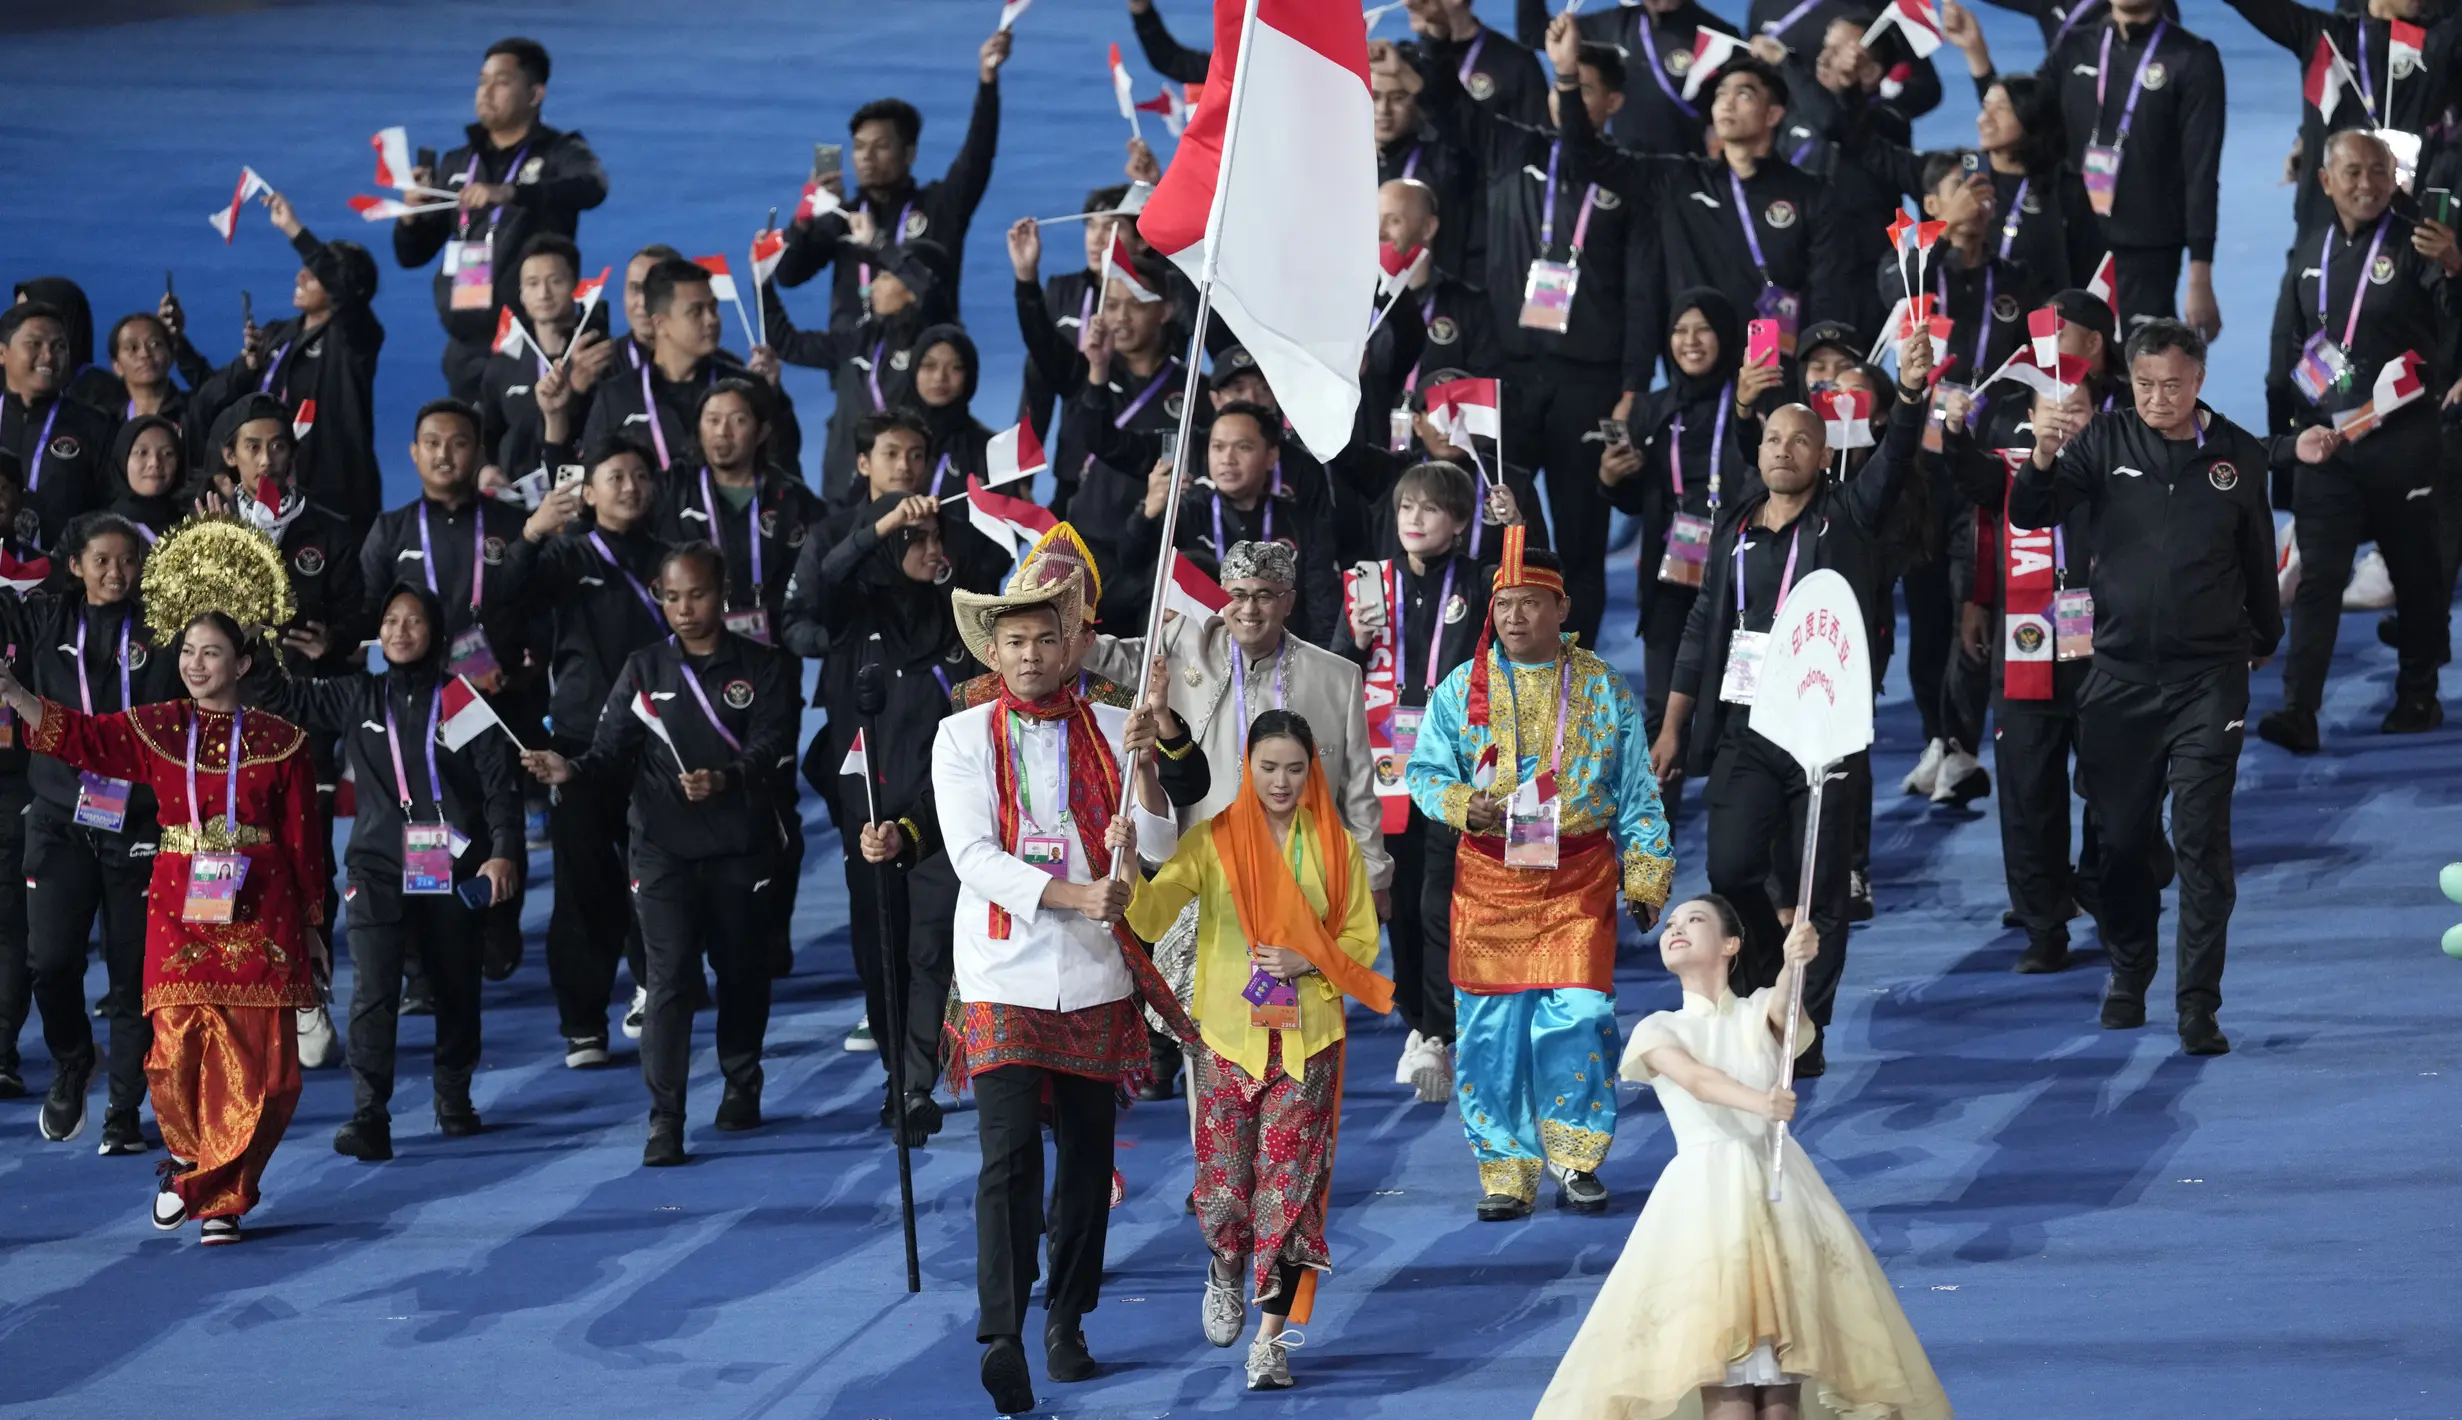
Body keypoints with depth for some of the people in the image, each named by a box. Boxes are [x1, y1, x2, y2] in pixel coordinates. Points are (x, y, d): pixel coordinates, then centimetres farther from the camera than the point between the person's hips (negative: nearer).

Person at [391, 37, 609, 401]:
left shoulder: (560, 153, 2)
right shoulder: (458, 164, 16)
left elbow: (592, 187, -22)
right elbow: (412, 256, 18)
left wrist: (507, 193, -35)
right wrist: (412, 212, -5)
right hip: (467, 347, 5)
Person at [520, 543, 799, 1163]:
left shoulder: (763, 668, 2)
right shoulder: (645, 669, 7)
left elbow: (773, 746, -9)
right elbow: (616, 751, 3)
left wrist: (726, 779, -27)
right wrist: (573, 770, -18)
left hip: (742, 844, 0)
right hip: (664, 847, 0)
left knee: (742, 968, 13)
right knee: (670, 977, -9)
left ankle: (742, 1084, 36)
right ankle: (665, 1118, -12)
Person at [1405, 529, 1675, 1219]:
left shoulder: (1603, 690, 6)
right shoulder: (1462, 689, 6)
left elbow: (1636, 795, 10)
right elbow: (1424, 770, 10)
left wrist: (1647, 876, 6)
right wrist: (1460, 804, -11)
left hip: (1579, 877, -1)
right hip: (1488, 878, 1)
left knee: (1577, 1017, -10)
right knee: (1491, 1028, -1)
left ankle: (1576, 1161, 8)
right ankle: (1505, 1172, 10)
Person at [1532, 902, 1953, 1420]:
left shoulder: (1759, 1013, 12)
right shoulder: (1657, 1031, 8)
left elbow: (1781, 1009, -14)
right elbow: (1696, 1080, -13)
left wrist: (1794, 964, -39)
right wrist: (1757, 1102, -35)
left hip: (1777, 1186, 1)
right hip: (1705, 1196, -1)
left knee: (1783, 1360, -6)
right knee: (1722, 1360, -12)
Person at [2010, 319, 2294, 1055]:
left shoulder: (2238, 455, 2)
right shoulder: (2106, 442, 0)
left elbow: (2259, 555, 15)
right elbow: (2029, 515, -7)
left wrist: (2263, 641, 24)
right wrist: (2043, 461, -27)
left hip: (2209, 679, -1)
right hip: (2120, 673, 1)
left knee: (2202, 840, -8)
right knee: (2122, 837, 9)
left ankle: (2199, 1005, -8)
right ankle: (2128, 974, 28)